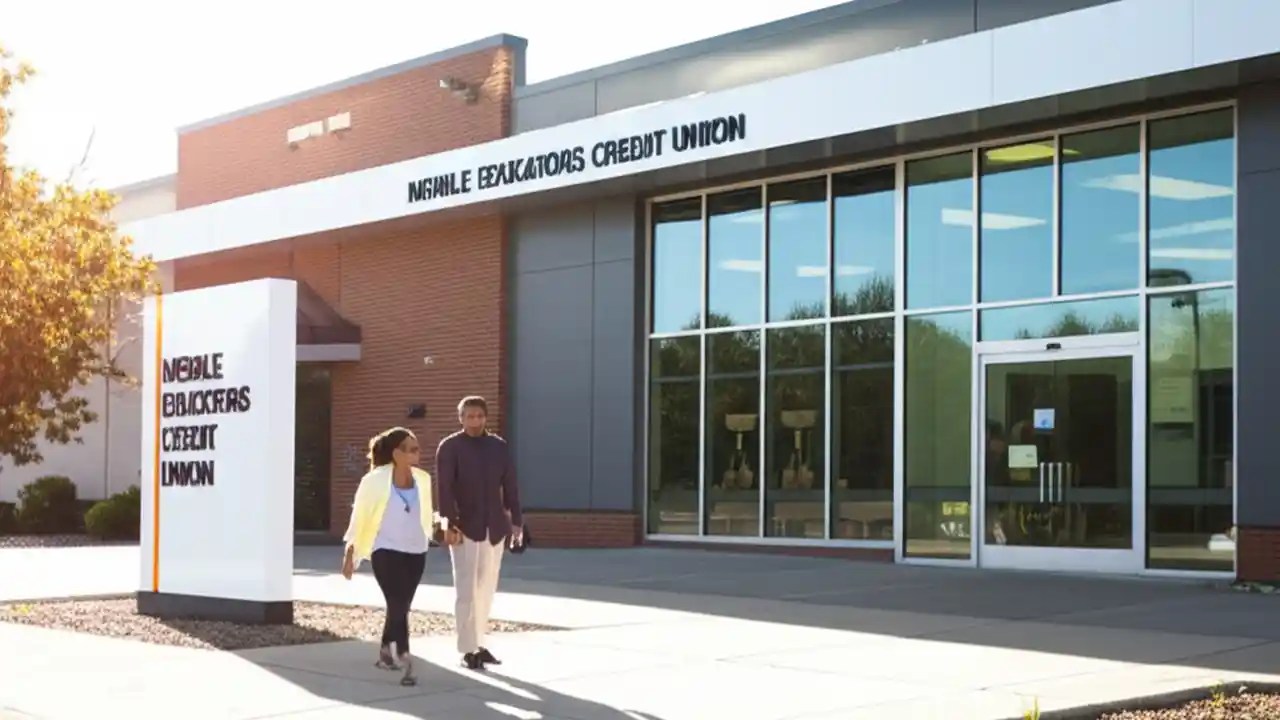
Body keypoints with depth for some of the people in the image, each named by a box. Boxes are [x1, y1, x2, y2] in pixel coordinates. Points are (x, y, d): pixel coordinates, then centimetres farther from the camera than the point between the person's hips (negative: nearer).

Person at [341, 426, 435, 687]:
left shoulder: (423, 479, 2)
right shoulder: (375, 480, -11)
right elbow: (359, 517, -4)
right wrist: (350, 555, -2)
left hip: (416, 551, 5)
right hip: (386, 551, -5)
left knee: (400, 607, 13)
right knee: (398, 606, -12)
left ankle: (385, 652, 34)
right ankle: (407, 665, -12)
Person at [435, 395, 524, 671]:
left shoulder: (499, 446, 10)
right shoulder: (449, 447, -3)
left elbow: (510, 486, 10)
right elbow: (445, 488, -12)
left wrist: (516, 521, 3)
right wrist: (450, 523, -21)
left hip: (495, 527, 5)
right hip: (464, 526, -5)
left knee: (486, 589, 9)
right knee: (466, 589, -6)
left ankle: (479, 645, 17)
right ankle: (468, 650, -4)